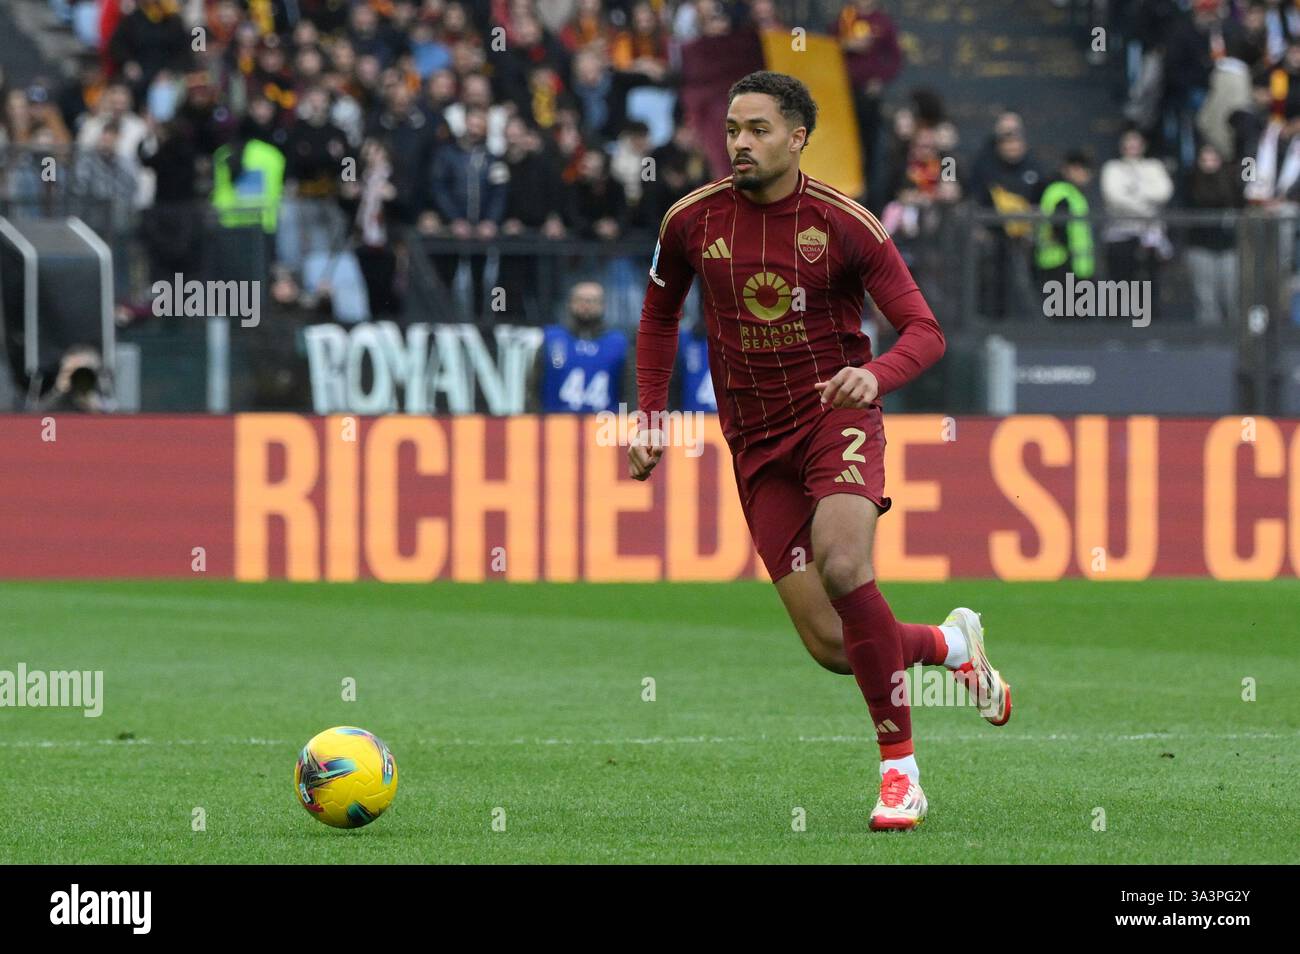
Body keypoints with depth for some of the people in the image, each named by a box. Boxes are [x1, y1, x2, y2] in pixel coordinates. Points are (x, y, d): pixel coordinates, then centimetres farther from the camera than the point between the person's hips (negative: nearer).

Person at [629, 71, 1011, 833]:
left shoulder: (845, 225, -9)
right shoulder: (693, 221, 1)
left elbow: (925, 331, -8)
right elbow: (660, 315, 20)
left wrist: (877, 375, -28)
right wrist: (652, 415, 11)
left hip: (837, 419, -3)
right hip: (757, 447, 3)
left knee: (843, 568, -32)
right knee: (831, 645, -6)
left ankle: (900, 769, -20)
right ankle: (953, 643, 28)